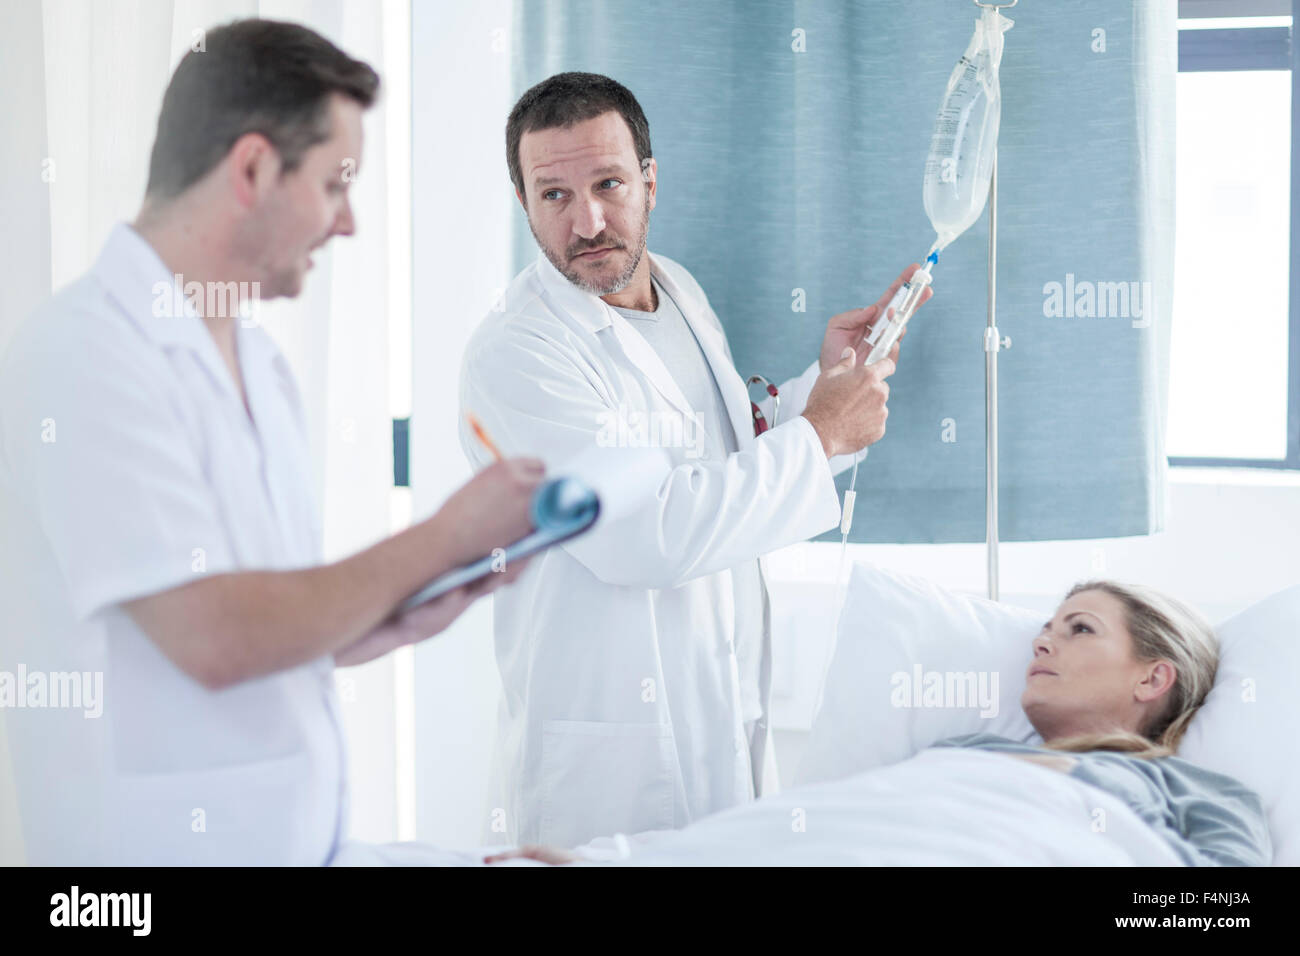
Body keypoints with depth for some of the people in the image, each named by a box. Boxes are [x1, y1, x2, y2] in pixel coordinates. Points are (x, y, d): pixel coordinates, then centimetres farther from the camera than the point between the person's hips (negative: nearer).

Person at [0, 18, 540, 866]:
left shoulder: (259, 363, 9)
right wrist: (447, 537, -12)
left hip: (303, 829, 8)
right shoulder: (86, 357, -15)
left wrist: (401, 620, -3)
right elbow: (215, 637, -21)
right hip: (169, 840, -7)